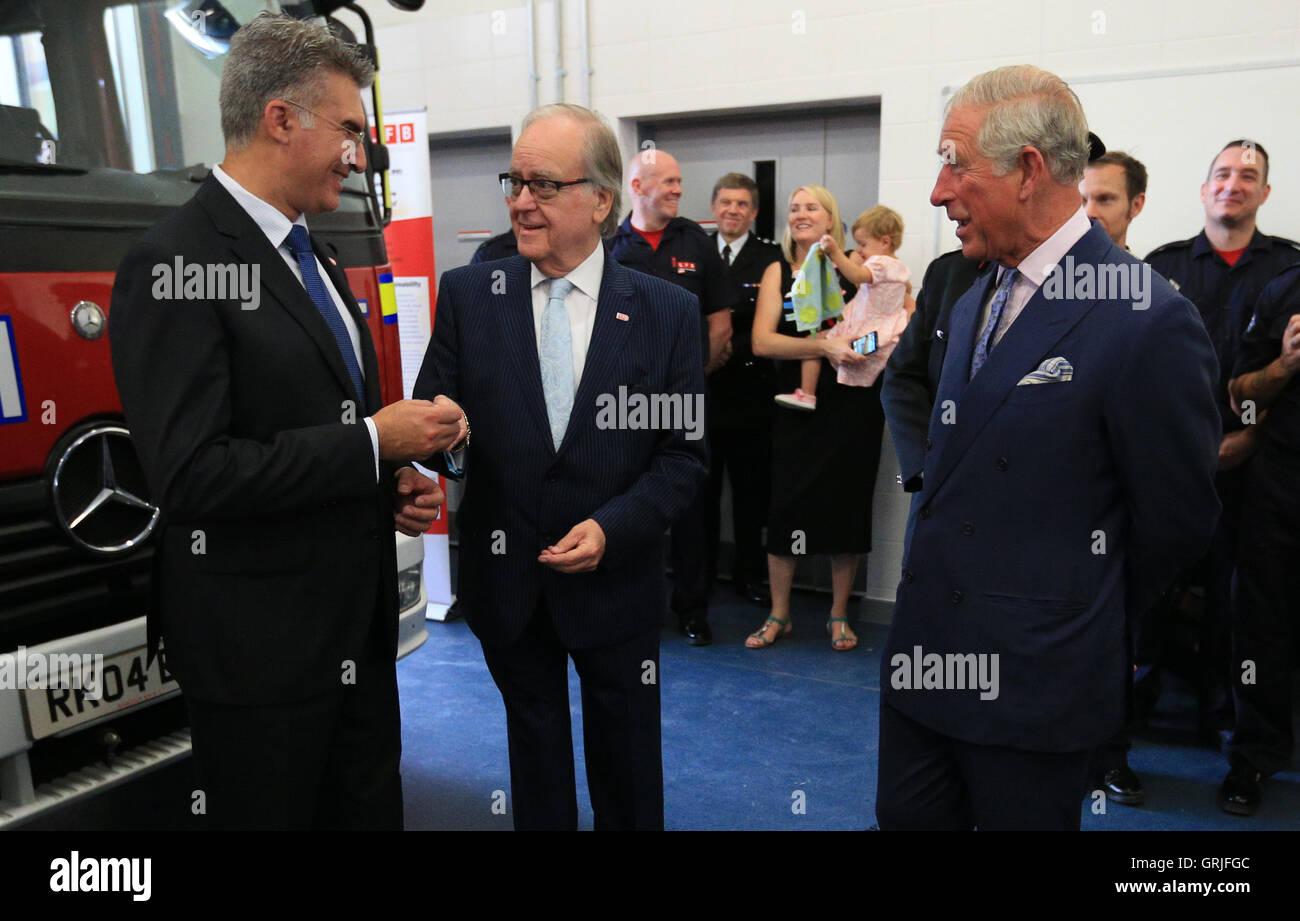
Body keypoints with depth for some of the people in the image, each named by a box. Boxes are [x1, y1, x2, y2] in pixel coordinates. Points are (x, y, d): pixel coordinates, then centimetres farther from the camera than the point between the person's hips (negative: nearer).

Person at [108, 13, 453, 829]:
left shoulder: (312, 256, 12)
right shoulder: (175, 266, -16)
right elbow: (191, 474, -23)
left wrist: (392, 486, 1)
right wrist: (375, 443, -20)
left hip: (359, 626, 8)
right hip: (260, 641, -8)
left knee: (374, 807, 20)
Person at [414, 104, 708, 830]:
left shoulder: (668, 311, -6)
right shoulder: (468, 293, -3)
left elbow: (686, 452, -5)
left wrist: (613, 526, -19)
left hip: (615, 580, -1)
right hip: (506, 581, 1)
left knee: (627, 765, 18)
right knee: (536, 752, 21)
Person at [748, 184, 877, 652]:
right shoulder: (778, 272, 3)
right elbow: (762, 341, -10)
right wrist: (824, 346, -21)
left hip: (853, 403, 0)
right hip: (799, 406, 0)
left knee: (848, 505, 7)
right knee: (787, 506, 2)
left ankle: (838, 616, 23)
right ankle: (778, 616, 19)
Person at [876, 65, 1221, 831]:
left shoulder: (1149, 321, -16)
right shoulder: (974, 304, 10)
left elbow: (1175, 519, -9)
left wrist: (1084, 621, 4)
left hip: (1033, 676, -7)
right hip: (923, 653, 7)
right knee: (906, 815, 18)